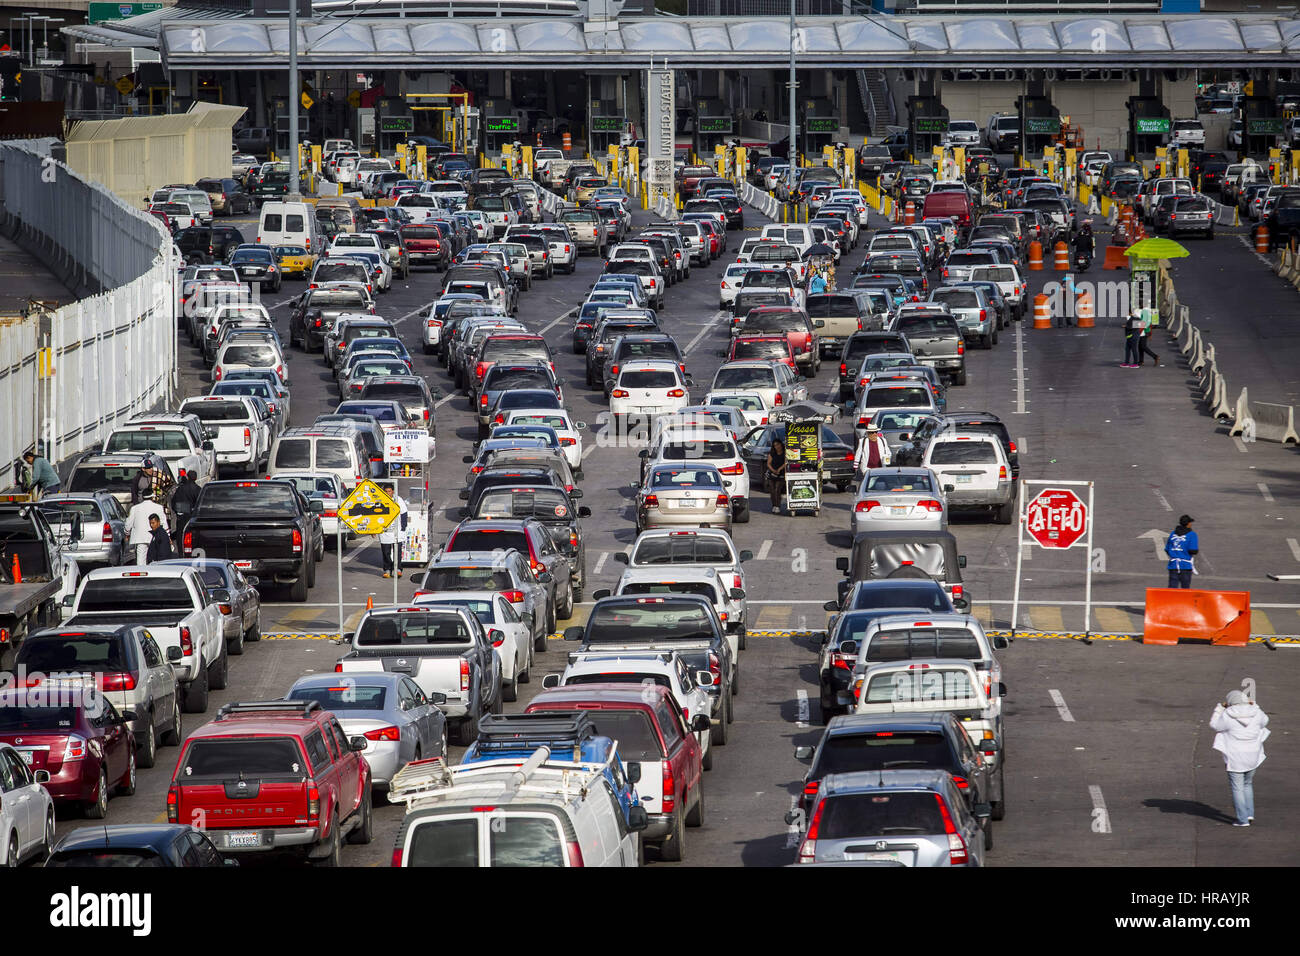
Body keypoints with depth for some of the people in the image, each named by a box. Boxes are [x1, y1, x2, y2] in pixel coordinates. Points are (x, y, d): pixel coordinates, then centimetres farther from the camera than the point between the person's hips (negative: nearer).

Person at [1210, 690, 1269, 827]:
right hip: (1252, 757, 4)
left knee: (1237, 788, 4)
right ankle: (1249, 813, 17)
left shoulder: (1227, 716, -15)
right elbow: (1264, 721, 18)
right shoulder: (1255, 713, -4)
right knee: (1247, 785, 22)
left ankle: (1243, 819, 4)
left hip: (1235, 758, -4)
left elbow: (1214, 725, 1)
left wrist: (1220, 708, 8)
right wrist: (1254, 705, 20)